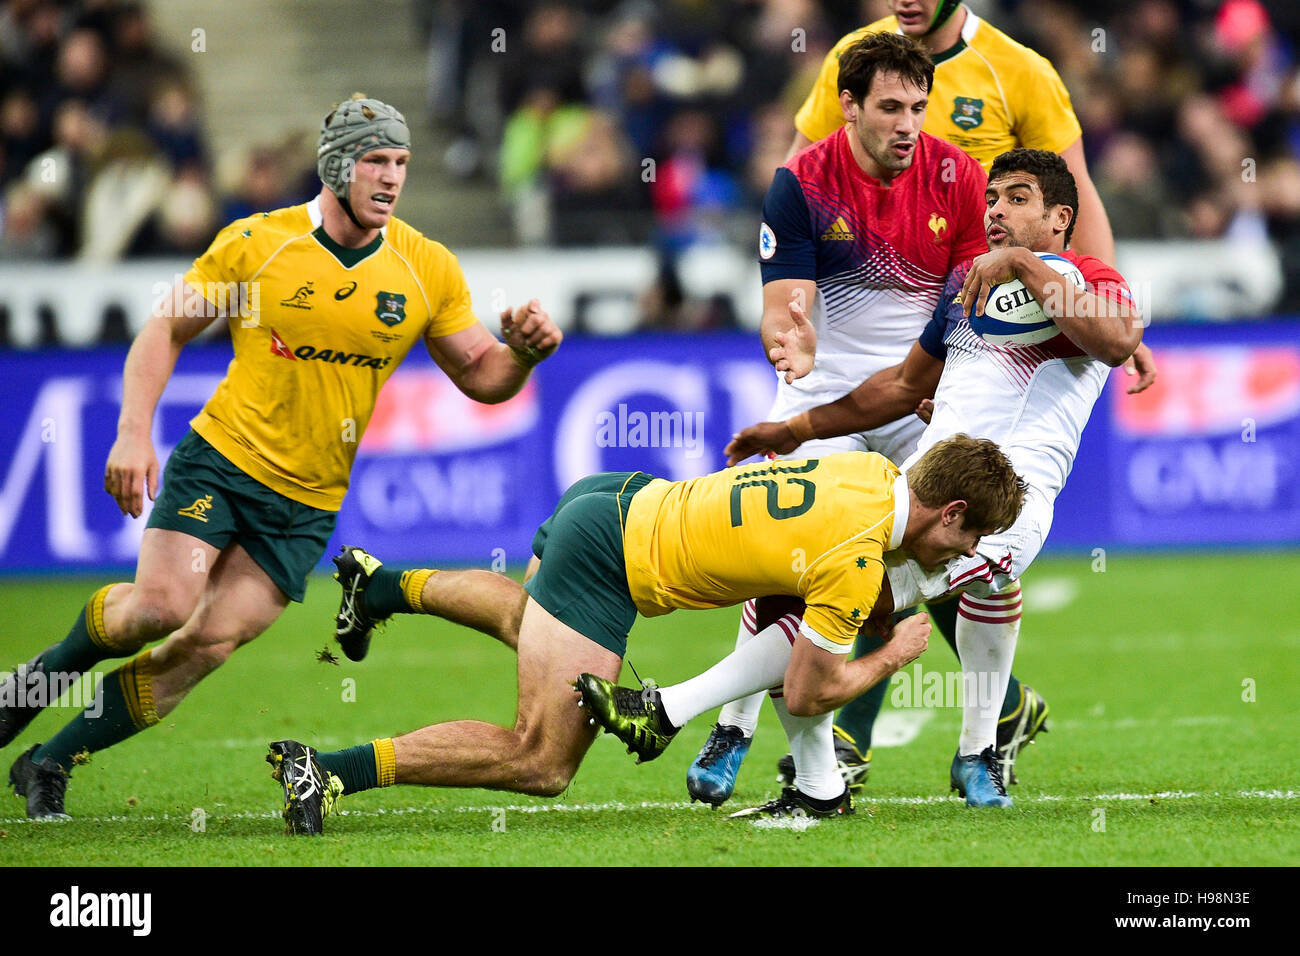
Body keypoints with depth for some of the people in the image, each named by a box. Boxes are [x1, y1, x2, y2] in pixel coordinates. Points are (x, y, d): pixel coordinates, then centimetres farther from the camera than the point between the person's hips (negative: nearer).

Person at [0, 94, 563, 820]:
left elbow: (480, 376, 7)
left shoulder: (428, 270, 0)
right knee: (162, 604, -21)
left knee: (210, 644, -8)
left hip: (309, 503, 2)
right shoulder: (256, 243, -6)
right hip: (220, 460, -2)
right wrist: (134, 433, -10)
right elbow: (166, 329, 2)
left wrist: (524, 353, -16)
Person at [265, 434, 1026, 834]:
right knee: (542, 764, -8)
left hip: (620, 498, 9)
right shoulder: (856, 562, -22)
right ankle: (331, 773, -13)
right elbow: (806, 695, -13)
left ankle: (387, 585, 43)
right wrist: (892, 658, 1)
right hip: (610, 561, -9)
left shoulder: (875, 469, 2)